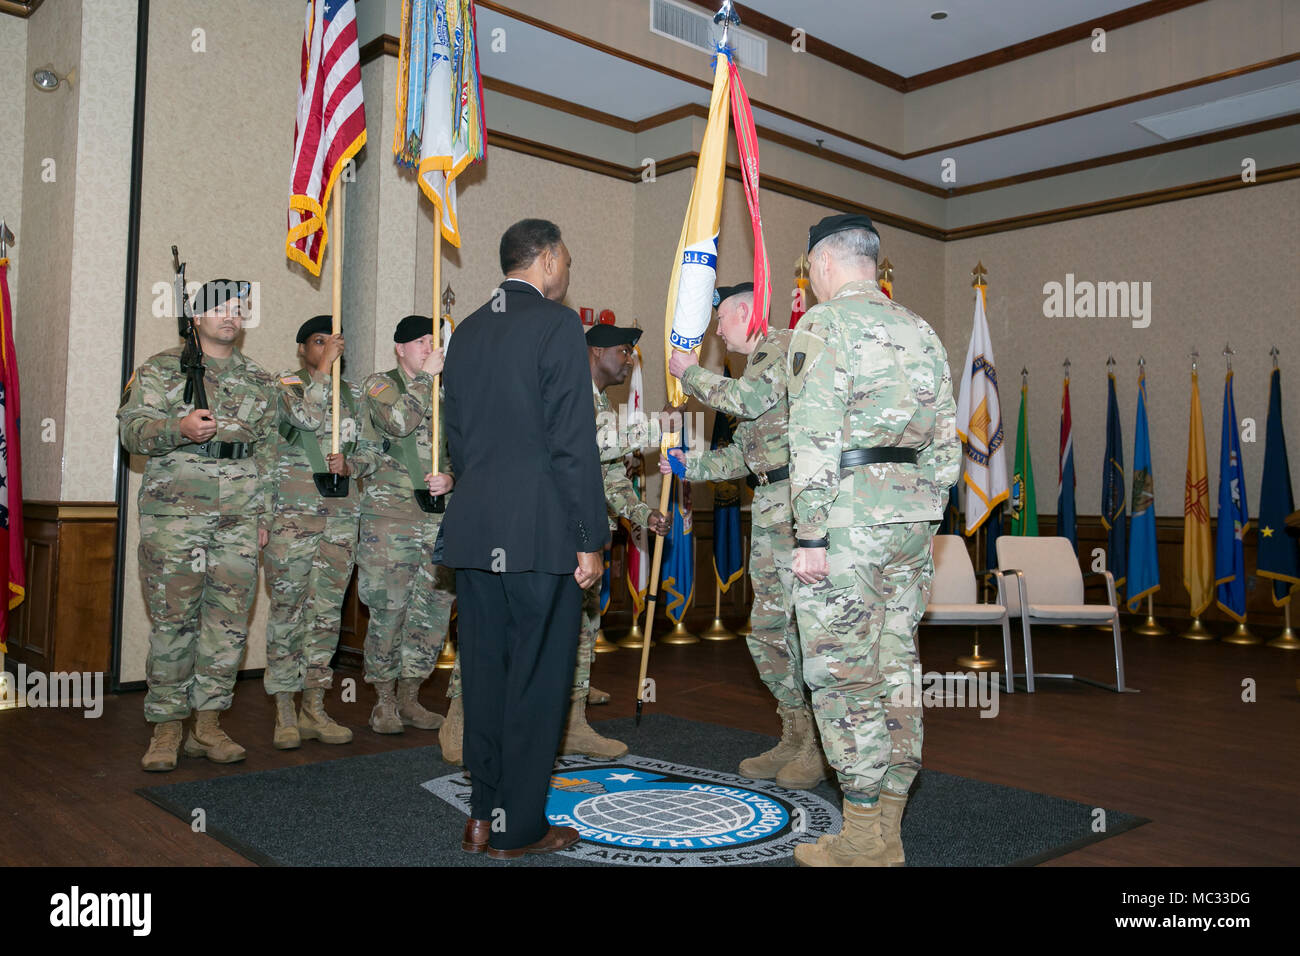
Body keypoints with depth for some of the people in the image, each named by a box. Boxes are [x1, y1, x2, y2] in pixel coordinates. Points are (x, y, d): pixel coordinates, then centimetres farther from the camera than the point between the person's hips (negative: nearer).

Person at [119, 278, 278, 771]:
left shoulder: (260, 381, 17)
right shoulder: (161, 369, 7)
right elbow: (132, 427, -3)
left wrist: (263, 513, 13)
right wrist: (179, 427, -23)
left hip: (239, 521, 3)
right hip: (174, 514, -3)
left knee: (230, 622, 2)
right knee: (173, 619, -2)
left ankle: (207, 724, 12)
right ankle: (167, 726, 9)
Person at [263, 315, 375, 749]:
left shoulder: (352, 394, 17)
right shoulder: (285, 385, 4)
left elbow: (370, 453, 18)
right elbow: (307, 417, -17)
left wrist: (351, 464, -4)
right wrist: (324, 367, -11)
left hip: (341, 515, 4)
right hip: (293, 513, -4)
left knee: (328, 611, 5)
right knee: (288, 608, -4)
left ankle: (314, 709, 13)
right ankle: (284, 712, 5)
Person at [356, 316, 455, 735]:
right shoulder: (380, 384, 2)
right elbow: (399, 421, -19)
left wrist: (451, 479, -4)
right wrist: (425, 376, -11)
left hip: (439, 516, 5)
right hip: (389, 516, -5)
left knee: (435, 608, 6)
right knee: (388, 610, -3)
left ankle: (409, 697, 20)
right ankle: (384, 702, 13)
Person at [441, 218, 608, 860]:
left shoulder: (467, 331, 15)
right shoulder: (557, 324, -7)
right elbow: (572, 441, -13)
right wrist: (591, 539, -10)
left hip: (474, 533, 7)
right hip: (541, 533, -7)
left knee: (485, 670, 13)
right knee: (538, 675, 3)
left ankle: (482, 816, 22)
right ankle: (519, 826, 12)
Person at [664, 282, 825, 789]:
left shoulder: (789, 346, -2)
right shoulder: (754, 367, 25)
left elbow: (750, 399, -17)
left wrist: (691, 372, -3)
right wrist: (690, 464, 16)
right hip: (768, 504, 10)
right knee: (767, 628, 9)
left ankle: (825, 747, 1)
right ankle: (796, 738, 19)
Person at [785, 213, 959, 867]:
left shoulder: (825, 323, -6)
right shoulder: (921, 331, 17)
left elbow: (815, 438, -15)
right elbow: (946, 441, 15)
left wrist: (809, 536, -15)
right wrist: (925, 519, 19)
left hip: (849, 520, -8)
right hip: (913, 518, 8)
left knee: (843, 674, -1)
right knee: (897, 667, 11)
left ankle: (863, 840, 5)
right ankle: (889, 830, 19)